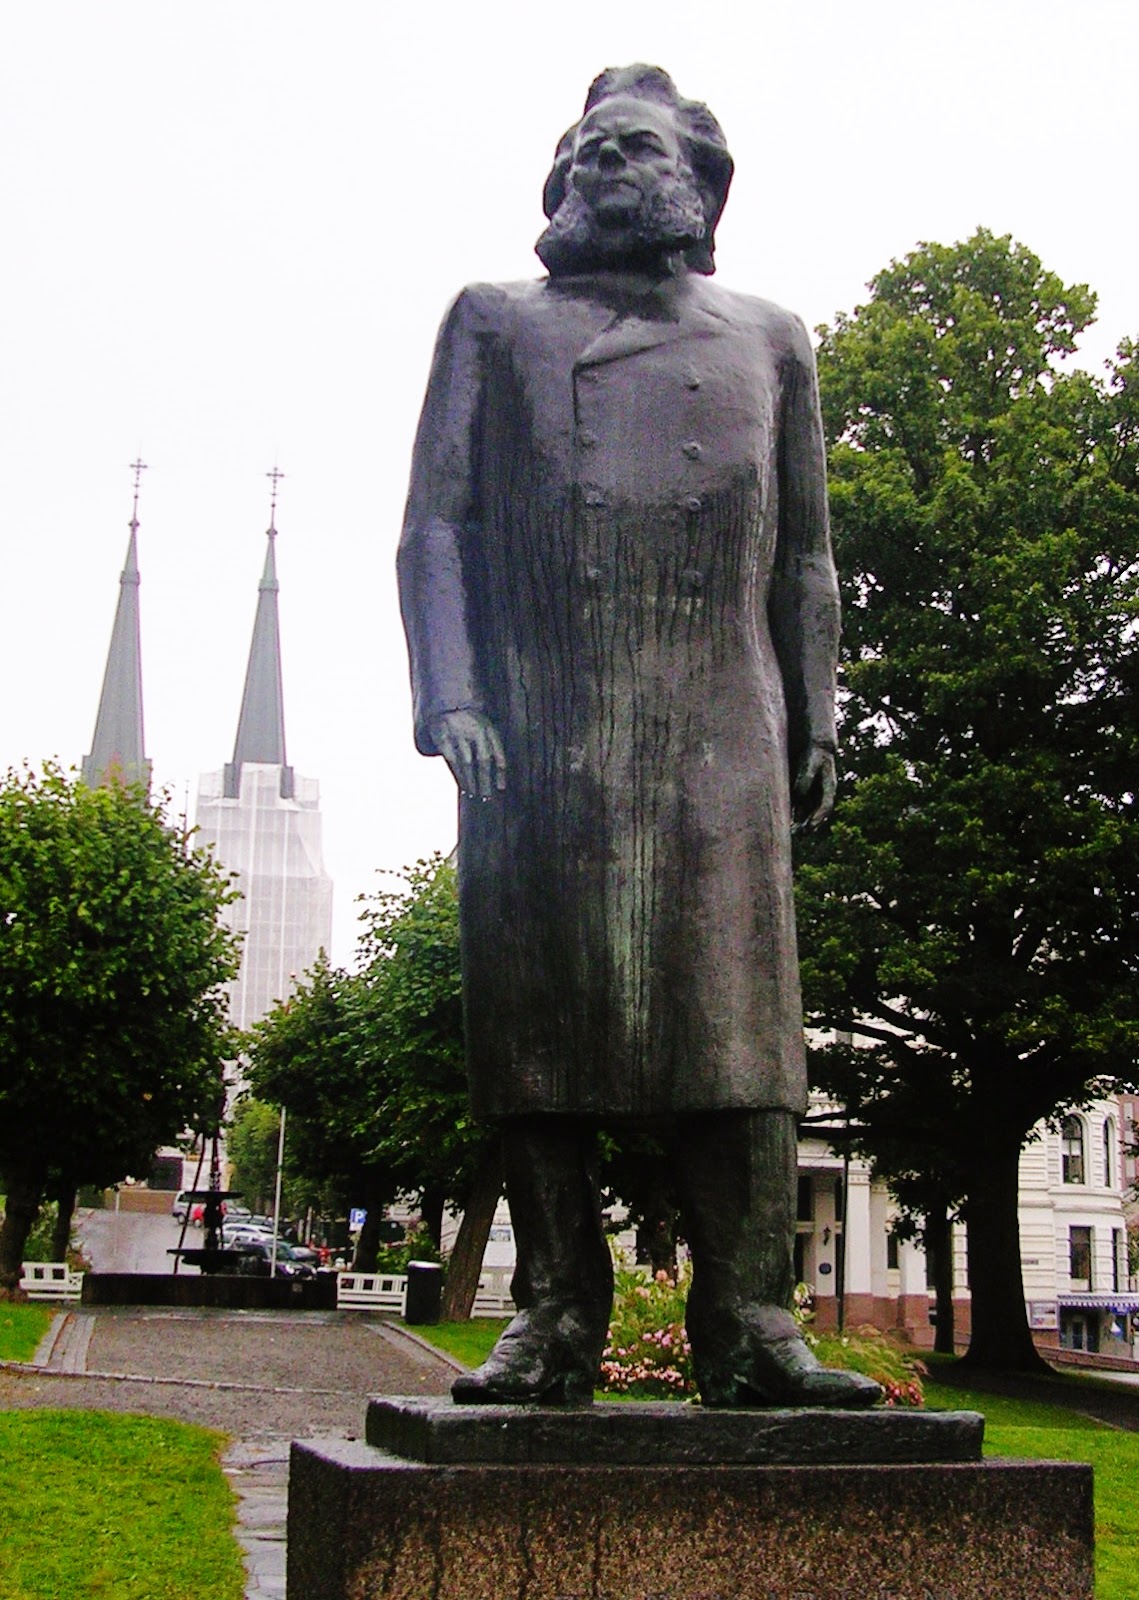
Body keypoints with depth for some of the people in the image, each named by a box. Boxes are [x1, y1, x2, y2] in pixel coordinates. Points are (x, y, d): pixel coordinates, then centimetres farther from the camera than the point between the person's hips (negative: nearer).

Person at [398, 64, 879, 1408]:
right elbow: (435, 520, 10)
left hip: (717, 728, 1)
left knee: (732, 1004, -9)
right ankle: (555, 1317, 2)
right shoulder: (497, 321, 20)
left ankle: (747, 1325, -7)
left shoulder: (766, 338, 24)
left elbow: (805, 556, 21)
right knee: (541, 1012, -3)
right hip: (540, 726, 0)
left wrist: (815, 723, 10)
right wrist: (451, 696, -5)